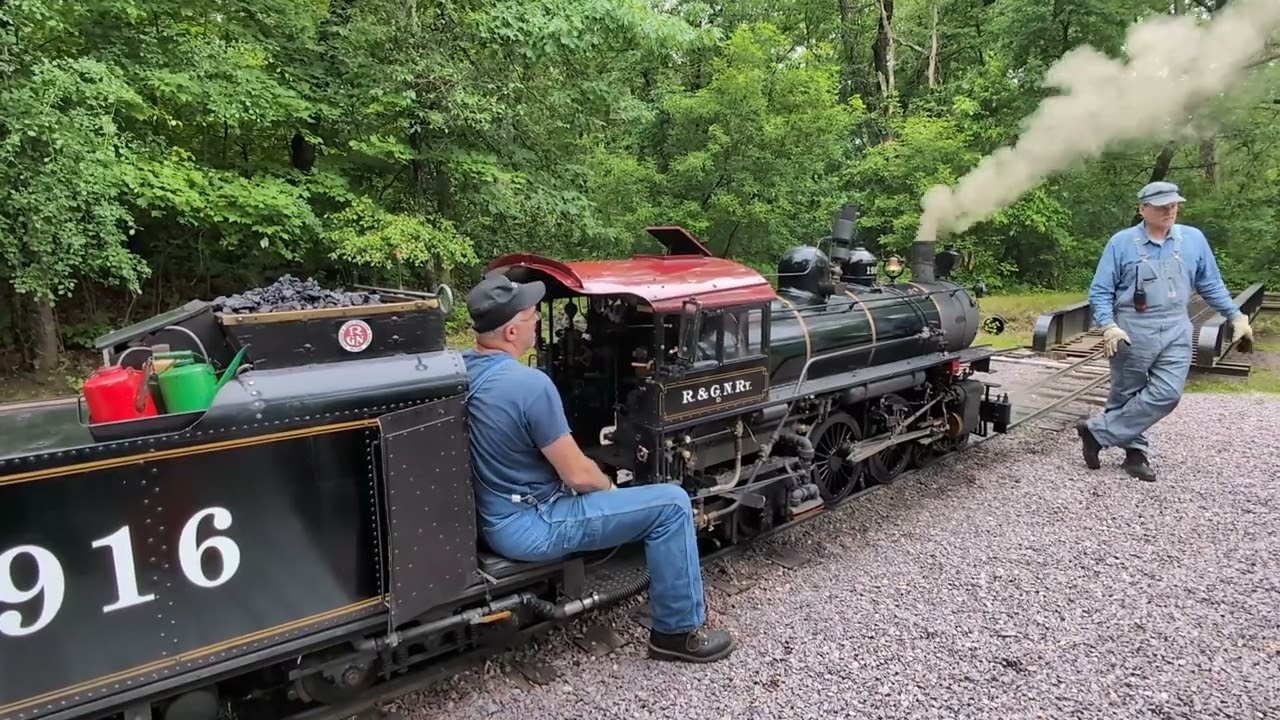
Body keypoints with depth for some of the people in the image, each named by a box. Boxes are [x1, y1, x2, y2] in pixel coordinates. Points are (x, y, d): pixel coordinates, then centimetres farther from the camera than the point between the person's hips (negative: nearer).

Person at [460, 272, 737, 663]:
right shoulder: (529, 383, -27)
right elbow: (577, 475, -20)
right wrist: (608, 485, 2)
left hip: (493, 514, 10)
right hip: (527, 527, -10)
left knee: (595, 483, 31)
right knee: (671, 504, -7)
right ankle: (678, 630, 8)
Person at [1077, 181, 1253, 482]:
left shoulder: (1194, 239, 6)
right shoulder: (1121, 242, -4)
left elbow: (1210, 285, 16)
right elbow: (1100, 291, -3)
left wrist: (1236, 316, 12)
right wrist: (1108, 326, -17)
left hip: (1175, 332, 3)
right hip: (1132, 332, -2)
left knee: (1166, 393, -11)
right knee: (1127, 396, 6)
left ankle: (1098, 431, -3)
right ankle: (1136, 451, 21)